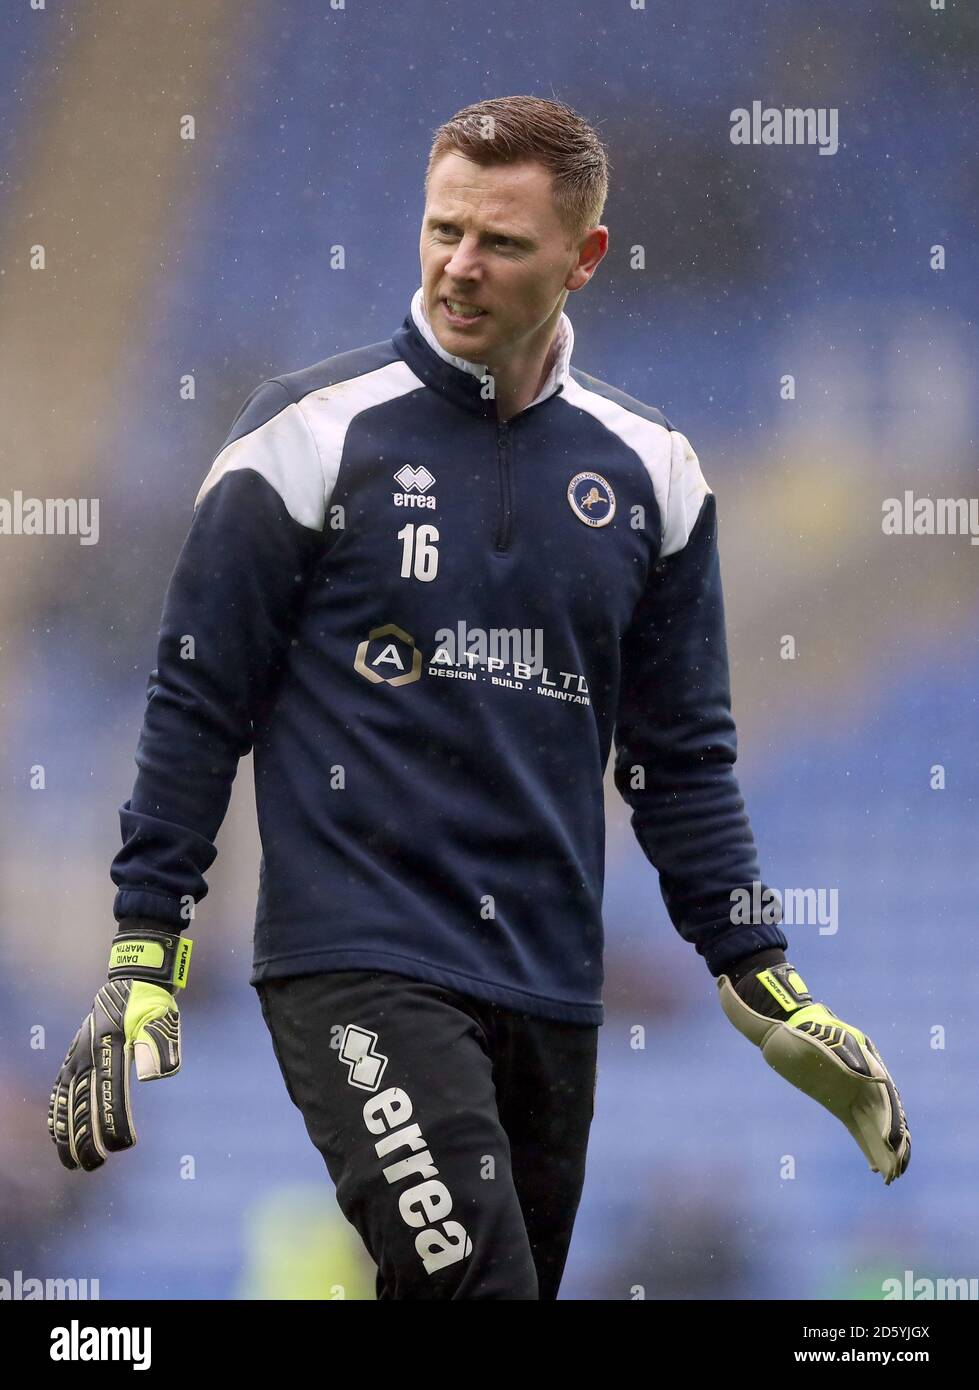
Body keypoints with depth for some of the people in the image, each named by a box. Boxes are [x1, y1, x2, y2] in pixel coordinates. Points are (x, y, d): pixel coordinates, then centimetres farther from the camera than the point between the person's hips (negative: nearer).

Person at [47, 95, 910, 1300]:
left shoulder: (646, 470, 10)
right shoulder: (312, 433, -3)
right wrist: (141, 960, -5)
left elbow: (681, 757, 17)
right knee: (472, 1277, -22)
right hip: (358, 964, -5)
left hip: (549, 988, 5)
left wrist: (763, 983, 13)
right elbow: (198, 703, 0)